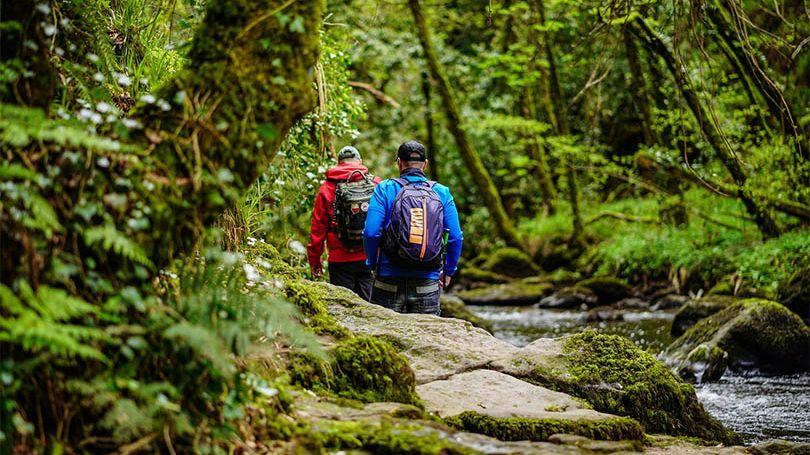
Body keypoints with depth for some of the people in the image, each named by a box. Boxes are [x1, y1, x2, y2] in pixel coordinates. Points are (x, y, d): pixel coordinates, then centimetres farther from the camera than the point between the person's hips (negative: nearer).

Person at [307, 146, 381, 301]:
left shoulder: (328, 188, -1)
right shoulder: (376, 185, 1)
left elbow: (318, 227, 2)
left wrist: (314, 260, 10)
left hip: (340, 260, -1)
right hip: (370, 259, 1)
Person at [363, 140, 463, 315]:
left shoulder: (384, 190, -1)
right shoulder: (441, 193, 5)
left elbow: (371, 233, -9)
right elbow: (456, 238, 1)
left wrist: (373, 264, 7)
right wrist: (449, 271, 15)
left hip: (389, 282, -1)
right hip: (428, 284, 1)